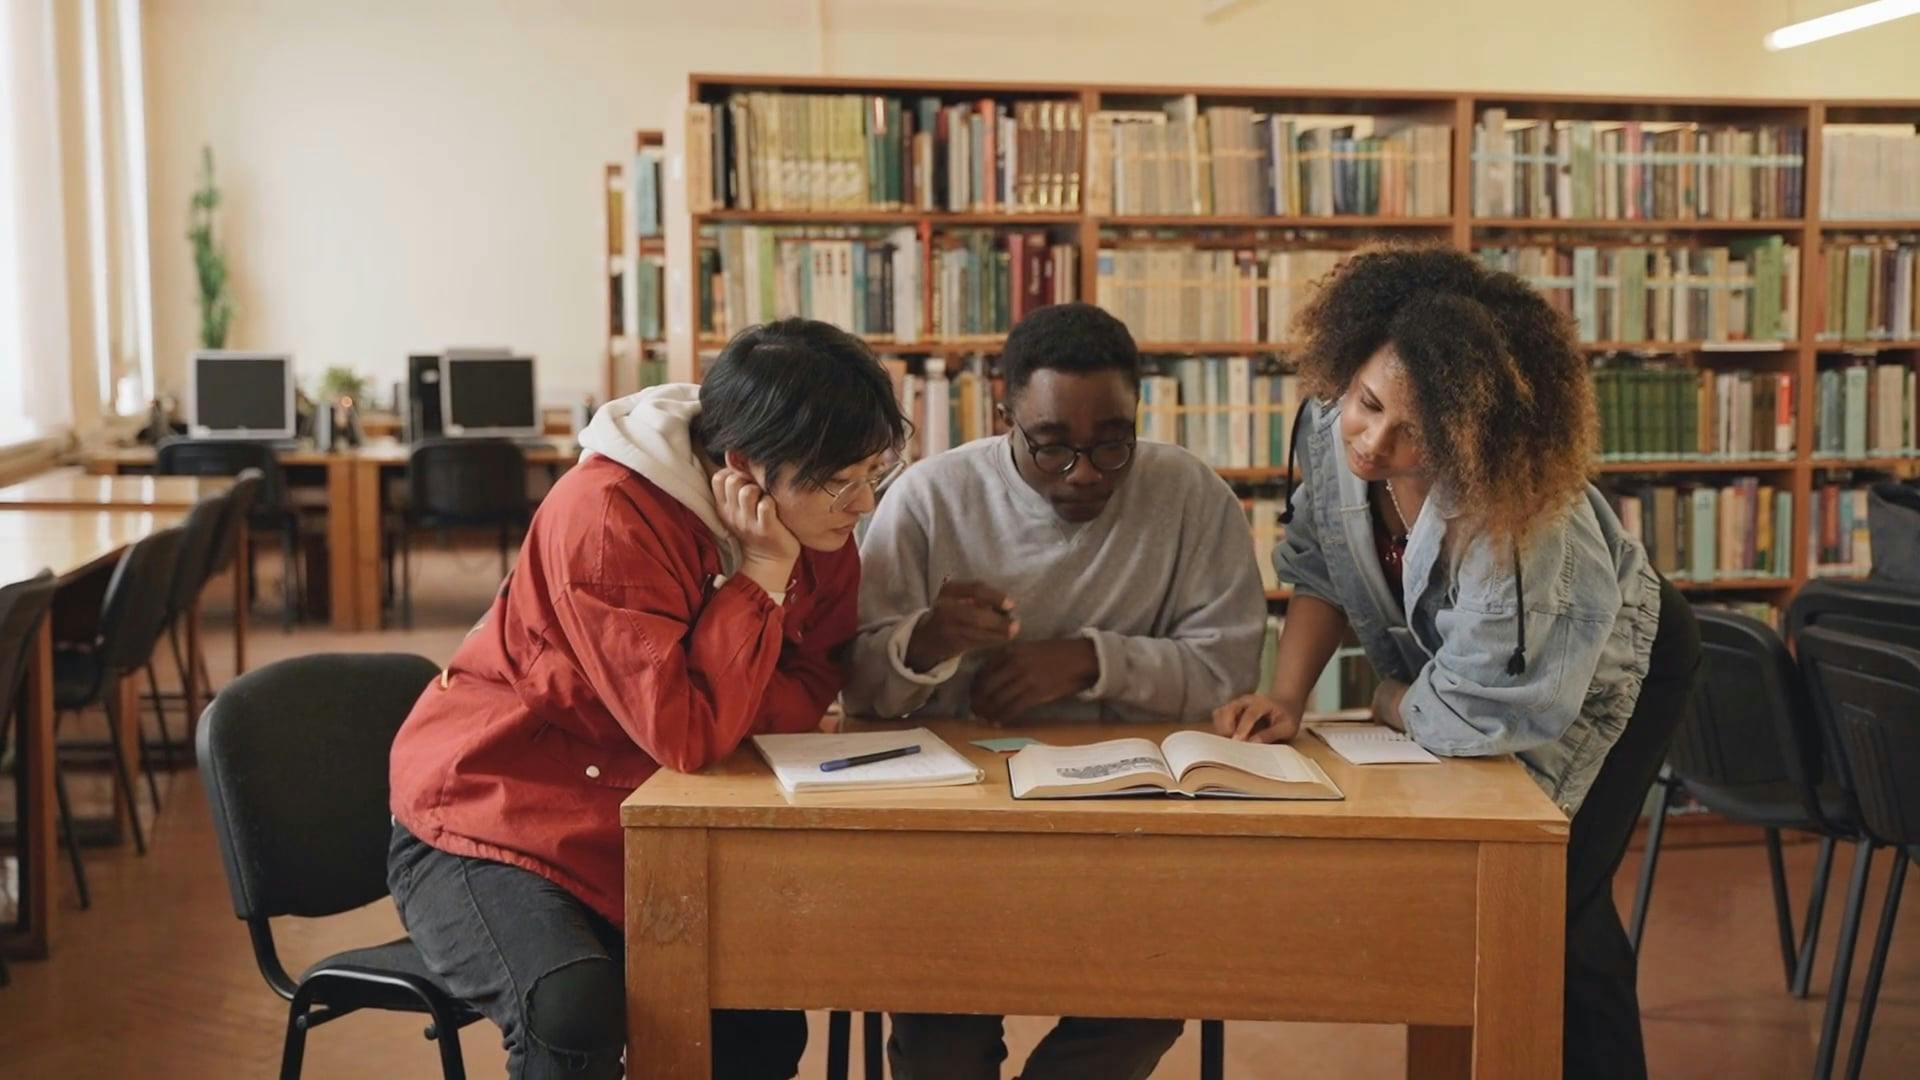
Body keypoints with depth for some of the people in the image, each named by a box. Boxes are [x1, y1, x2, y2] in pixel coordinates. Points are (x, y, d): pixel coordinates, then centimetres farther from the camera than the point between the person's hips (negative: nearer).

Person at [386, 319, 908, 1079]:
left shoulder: (815, 528, -6)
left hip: (638, 844, 7)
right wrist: (762, 574, -27)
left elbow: (804, 699, -6)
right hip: (484, 828, -6)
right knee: (575, 1014, -32)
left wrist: (723, 704, -25)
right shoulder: (609, 518, -27)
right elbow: (687, 734, -31)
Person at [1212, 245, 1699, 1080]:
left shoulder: (1513, 515, -43)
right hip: (1447, 662, 6)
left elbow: (1472, 719, -35)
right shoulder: (1330, 430, -26)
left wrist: (1389, 704, -17)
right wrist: (1285, 699, -21)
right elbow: (1321, 570, -9)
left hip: (1609, 669, -6)